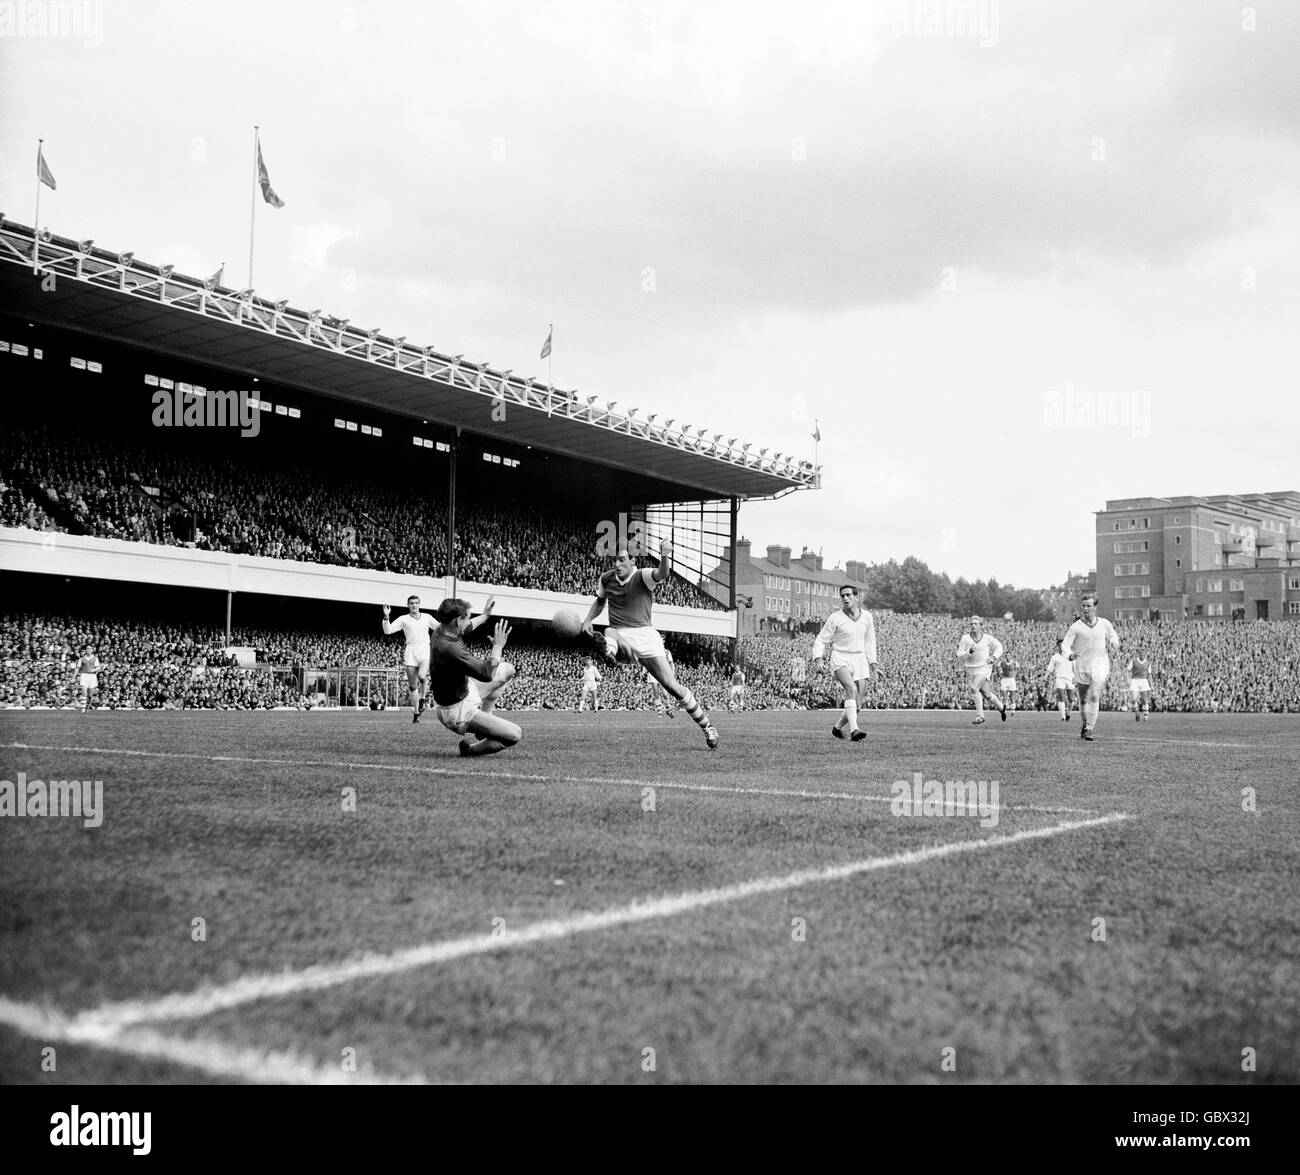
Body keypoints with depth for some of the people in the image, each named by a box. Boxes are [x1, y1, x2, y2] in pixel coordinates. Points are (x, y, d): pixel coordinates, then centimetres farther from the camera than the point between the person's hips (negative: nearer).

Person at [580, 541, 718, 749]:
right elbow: (600, 601, 28)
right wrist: (588, 620, 11)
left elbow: (662, 574, -31)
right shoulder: (605, 580, 7)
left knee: (671, 685, -9)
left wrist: (665, 557, -52)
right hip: (617, 633, 4)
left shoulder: (643, 576, -8)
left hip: (644, 635, -4)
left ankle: (705, 724, 3)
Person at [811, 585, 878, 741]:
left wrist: (871, 664, 15)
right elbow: (821, 640, -1)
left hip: (859, 659, 4)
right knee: (851, 689, -29)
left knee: (858, 702, 0)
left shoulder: (867, 617, 6)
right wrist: (818, 657, -19)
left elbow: (869, 640, 18)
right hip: (840, 659, -4)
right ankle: (854, 730, -38)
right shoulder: (835, 618, -6)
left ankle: (838, 727, 25)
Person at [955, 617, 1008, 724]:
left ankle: (980, 715, -15)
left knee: (974, 688, -24)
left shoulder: (987, 638, -4)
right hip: (971, 670, 3)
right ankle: (1001, 707, 42)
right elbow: (959, 655, -4)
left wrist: (993, 657, -6)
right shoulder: (965, 638, -3)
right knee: (986, 694, 13)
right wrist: (969, 652, -21)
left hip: (984, 668, -3)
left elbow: (999, 647, 11)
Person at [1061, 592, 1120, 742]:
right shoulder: (1076, 627, -4)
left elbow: (1114, 638, 19)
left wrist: (1113, 644, -4)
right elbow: (1065, 645, -10)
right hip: (1081, 666, 1)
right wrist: (1070, 655, -31)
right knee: (1083, 700, 11)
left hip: (1100, 665, -1)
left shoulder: (1105, 624, 3)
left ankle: (1090, 730, -17)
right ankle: (1086, 724, 37)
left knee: (1094, 697, -17)